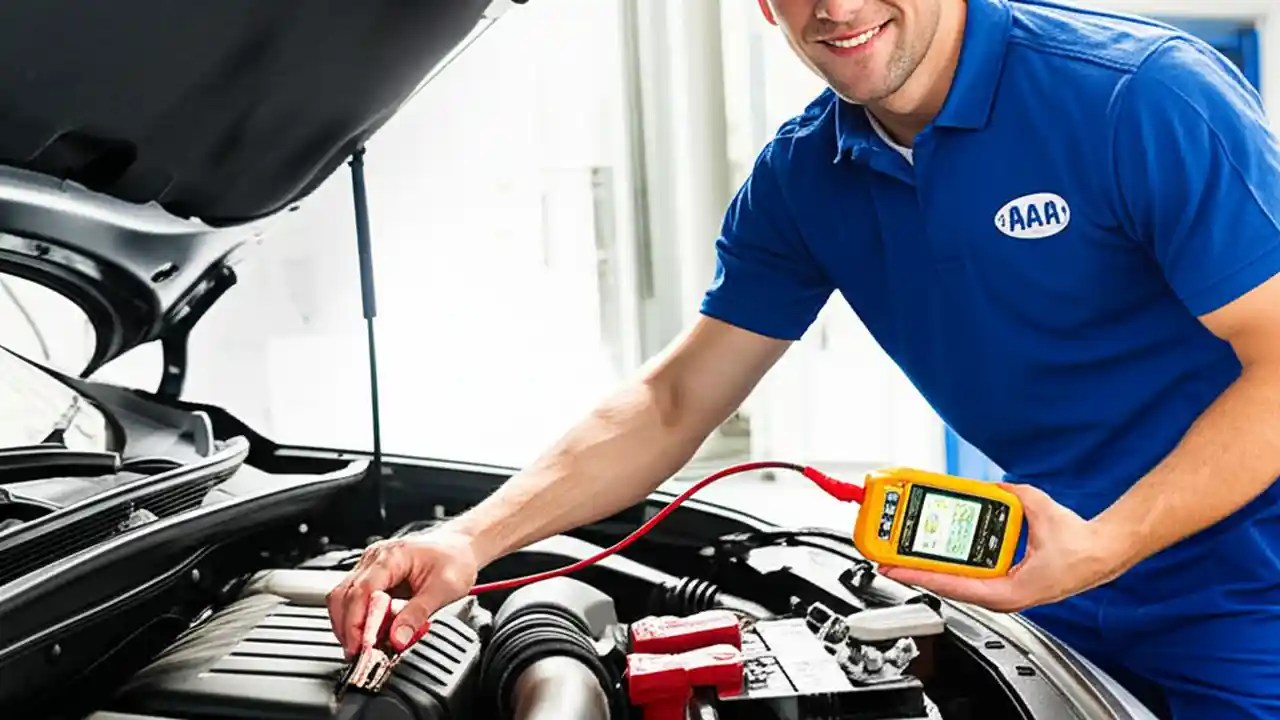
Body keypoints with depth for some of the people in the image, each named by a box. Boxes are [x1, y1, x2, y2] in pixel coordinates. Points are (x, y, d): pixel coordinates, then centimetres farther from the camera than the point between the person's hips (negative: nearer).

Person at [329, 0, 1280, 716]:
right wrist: (473, 539, -15)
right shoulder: (804, 176, -4)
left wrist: (1105, 547, -31)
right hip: (1061, 596, 5)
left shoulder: (1148, 96, -21)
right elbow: (671, 405, -2)